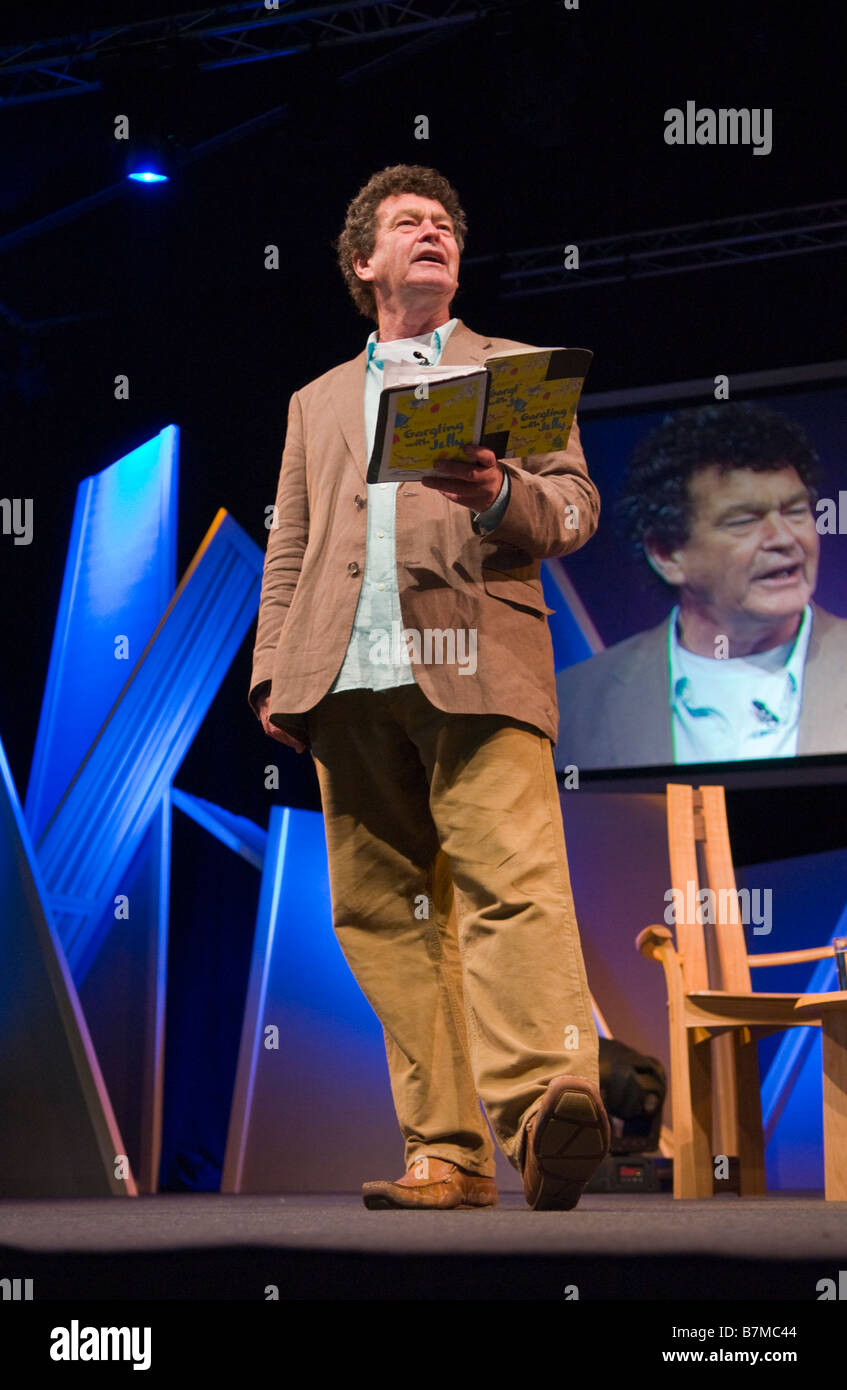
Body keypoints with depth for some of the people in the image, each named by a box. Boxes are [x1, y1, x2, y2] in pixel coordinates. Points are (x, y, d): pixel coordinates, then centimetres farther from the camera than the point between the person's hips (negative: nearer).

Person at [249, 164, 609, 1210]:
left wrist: (501, 494, -12)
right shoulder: (317, 403, 29)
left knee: (515, 882, -22)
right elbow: (287, 552, 26)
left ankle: (547, 1103, -37)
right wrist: (274, 674, 12)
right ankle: (447, 1154, -3)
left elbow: (576, 506, 10)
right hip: (347, 681, 4)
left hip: (475, 659, -3)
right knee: (385, 913, -3)